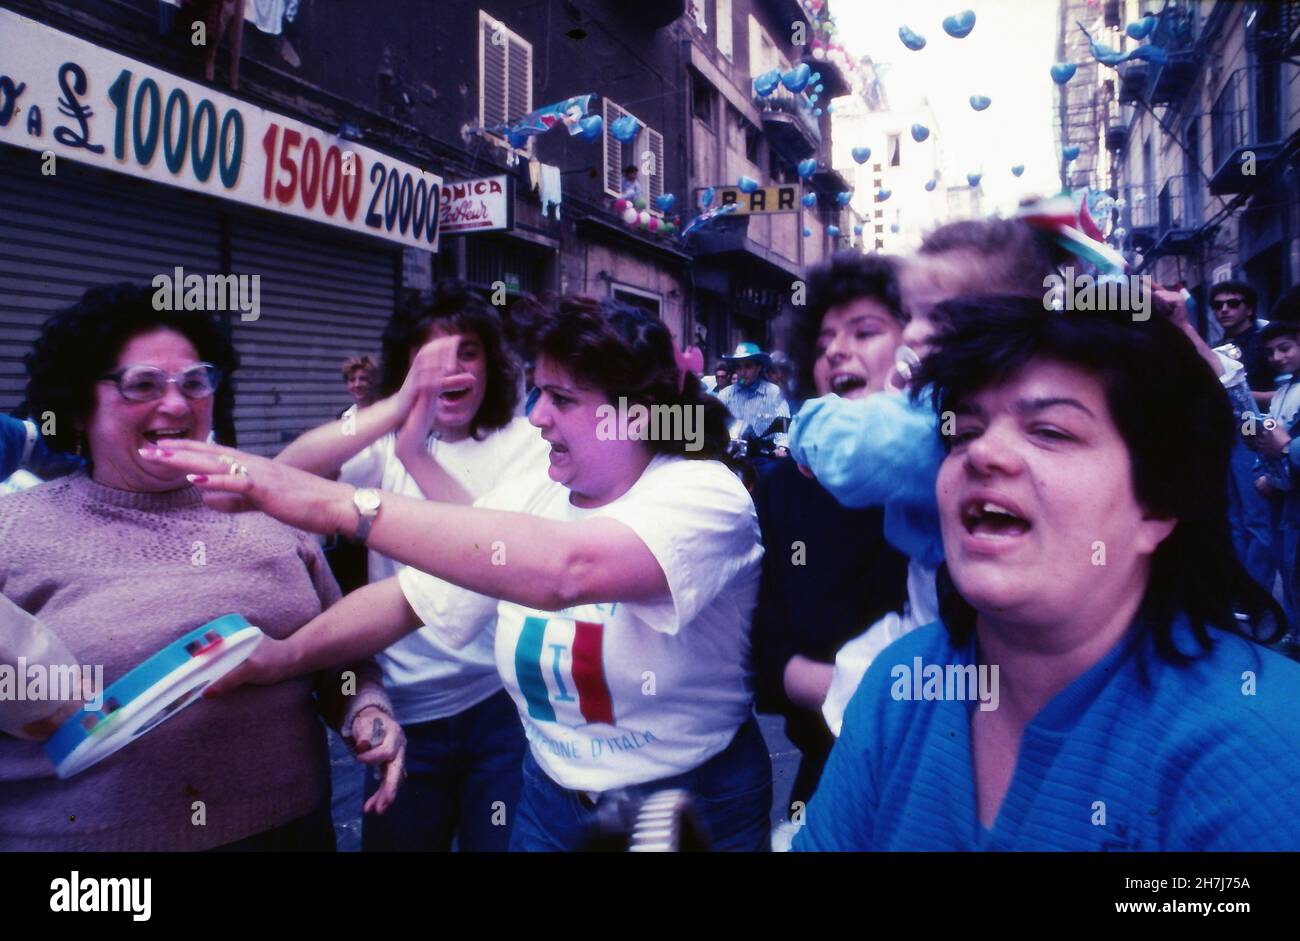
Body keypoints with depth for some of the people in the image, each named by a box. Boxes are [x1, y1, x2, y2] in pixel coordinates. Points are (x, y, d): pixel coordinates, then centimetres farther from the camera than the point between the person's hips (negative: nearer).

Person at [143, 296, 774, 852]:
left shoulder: (702, 496, -23)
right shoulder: (529, 496, -2)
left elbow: (566, 569, -42)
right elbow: (409, 599, 0)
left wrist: (342, 506, -42)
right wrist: (287, 654, -16)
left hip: (694, 807, -5)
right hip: (551, 797, 5)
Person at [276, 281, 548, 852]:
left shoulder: (528, 445, -4)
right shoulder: (386, 443, 1)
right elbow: (285, 473, -18)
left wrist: (419, 459, -30)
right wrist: (395, 407, -34)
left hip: (504, 704, -2)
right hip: (407, 711, 2)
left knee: (501, 841, 10)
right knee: (397, 839, 15)